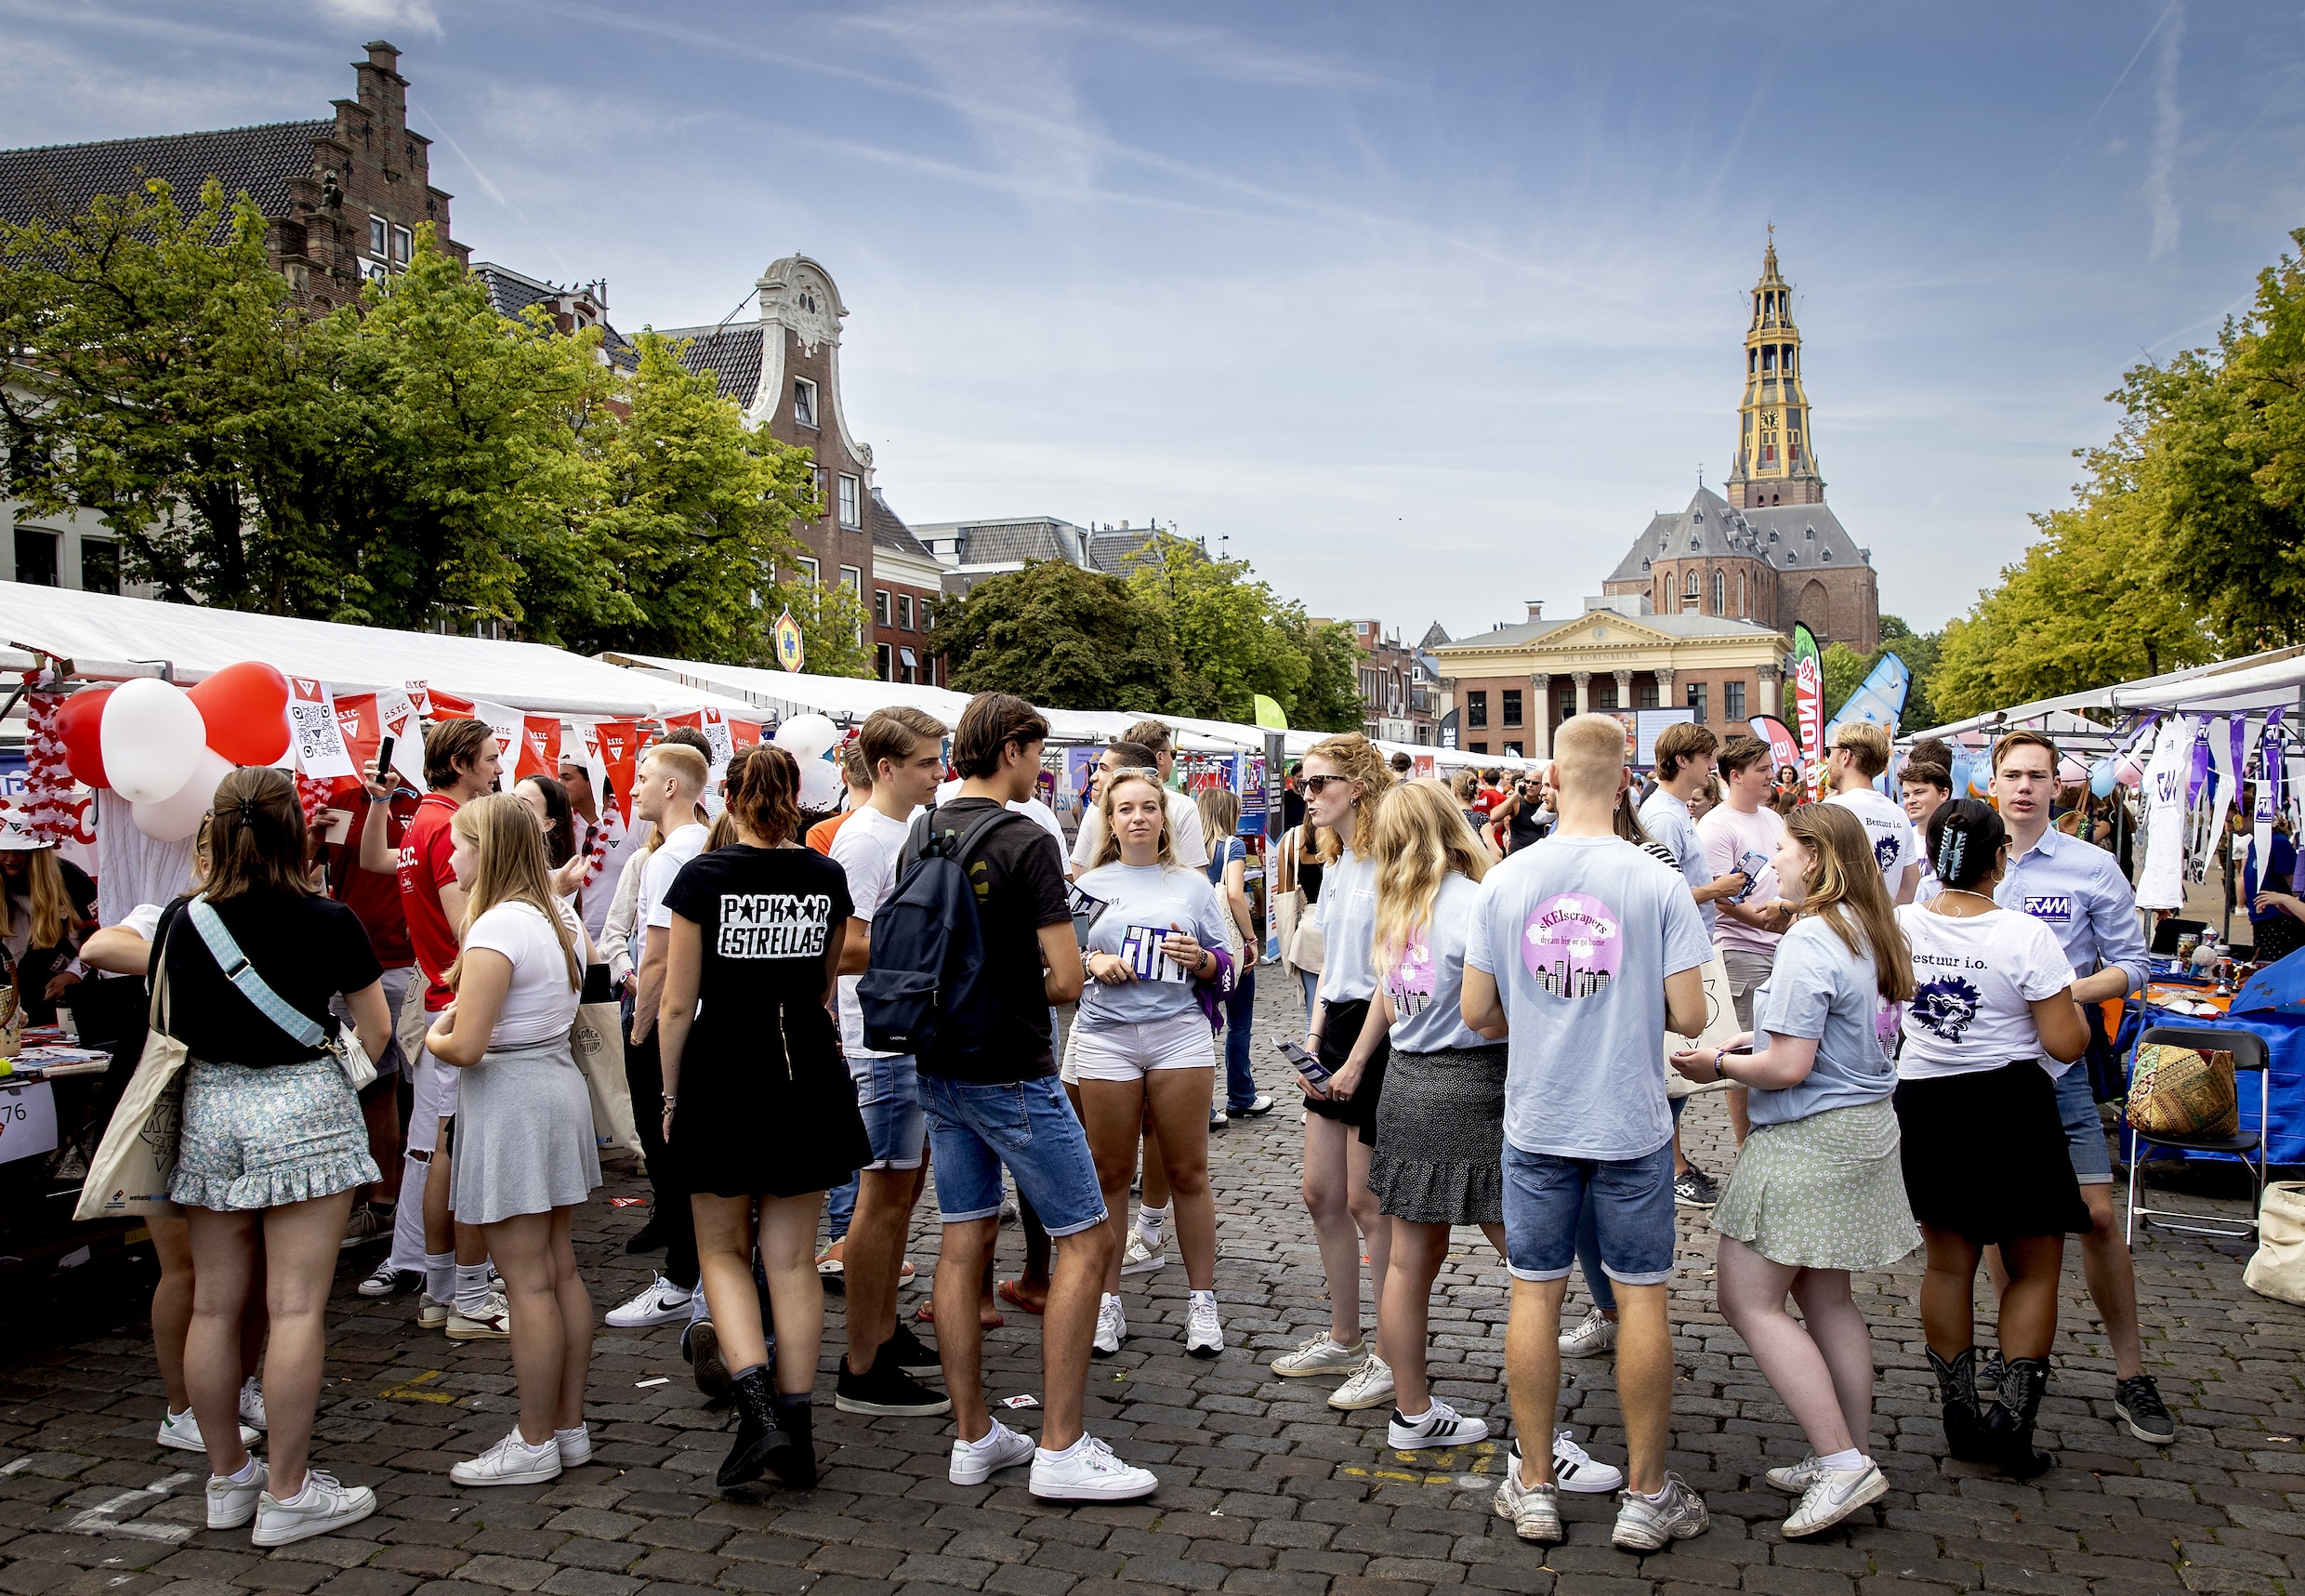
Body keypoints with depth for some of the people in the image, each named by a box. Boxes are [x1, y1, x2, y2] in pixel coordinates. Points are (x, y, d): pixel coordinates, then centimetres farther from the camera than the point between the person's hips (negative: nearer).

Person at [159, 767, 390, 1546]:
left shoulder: (183, 920, 0)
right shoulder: (329, 922, -8)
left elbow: (168, 1022, 13)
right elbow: (376, 1032, -1)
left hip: (209, 1108, 4)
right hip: (304, 1111, -4)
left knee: (214, 1305, 12)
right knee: (296, 1307, 0)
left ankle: (227, 1477, 24)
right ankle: (288, 1494, 5)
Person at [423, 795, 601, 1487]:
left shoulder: (497, 926, -18)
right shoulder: (560, 915, 9)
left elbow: (466, 1047, -22)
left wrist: (433, 1037, 0)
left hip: (509, 1099, -9)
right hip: (560, 1085, 9)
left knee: (528, 1282, -1)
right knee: (560, 1271, 14)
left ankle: (535, 1444, 9)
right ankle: (570, 1428, 22)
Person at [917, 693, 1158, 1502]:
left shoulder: (921, 837, 6)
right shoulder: (1025, 842, -16)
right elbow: (1066, 978, -18)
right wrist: (1025, 990, 3)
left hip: (940, 1068, 8)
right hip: (1012, 1073, -8)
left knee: (964, 1241, 13)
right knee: (1085, 1240, 2)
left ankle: (973, 1436, 20)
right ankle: (1061, 1449, 3)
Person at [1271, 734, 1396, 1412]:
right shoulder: (1334, 864, 14)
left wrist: (1357, 1060, -16)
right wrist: (1314, 1037, 9)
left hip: (1378, 1032, -9)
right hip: (1336, 1028, 9)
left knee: (1367, 1204, 0)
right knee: (1321, 1194, 14)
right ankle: (1344, 1339, 29)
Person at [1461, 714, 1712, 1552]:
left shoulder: (1505, 880, -6)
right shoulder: (1659, 883, -12)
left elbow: (1476, 1012, -3)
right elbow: (1688, 1017, -12)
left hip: (1536, 1122, 2)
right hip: (1632, 1122, -1)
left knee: (1535, 1294, 10)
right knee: (1641, 1297, 9)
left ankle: (1534, 1486, 21)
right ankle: (1646, 1495, 20)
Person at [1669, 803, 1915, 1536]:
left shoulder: (1809, 941, -20)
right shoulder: (1869, 932, 10)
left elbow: (1788, 1067, -22)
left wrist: (1719, 1064, -5)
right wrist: (1749, 1043, 12)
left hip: (1810, 1138, -10)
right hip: (1863, 1125, 10)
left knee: (1746, 1297, -4)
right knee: (1824, 1297, 16)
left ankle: (1841, 1461, -5)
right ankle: (1854, 1458, 23)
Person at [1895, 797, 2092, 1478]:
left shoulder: (1902, 925, -5)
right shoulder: (2025, 936, -18)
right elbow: (2067, 1044, -15)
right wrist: (2072, 999, 5)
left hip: (1925, 1104, 4)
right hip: (2010, 1105, -4)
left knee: (1948, 1263, 13)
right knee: (2035, 1267, 11)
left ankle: (1960, 1419, 21)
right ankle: (2013, 1419, 5)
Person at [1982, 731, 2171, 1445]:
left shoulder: (2094, 869, -2)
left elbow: (2131, 965, -1)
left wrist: (2071, 993, -17)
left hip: (2057, 1064, -2)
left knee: (2096, 1215, -5)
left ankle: (2131, 1375, 8)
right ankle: (2015, 1347, 28)